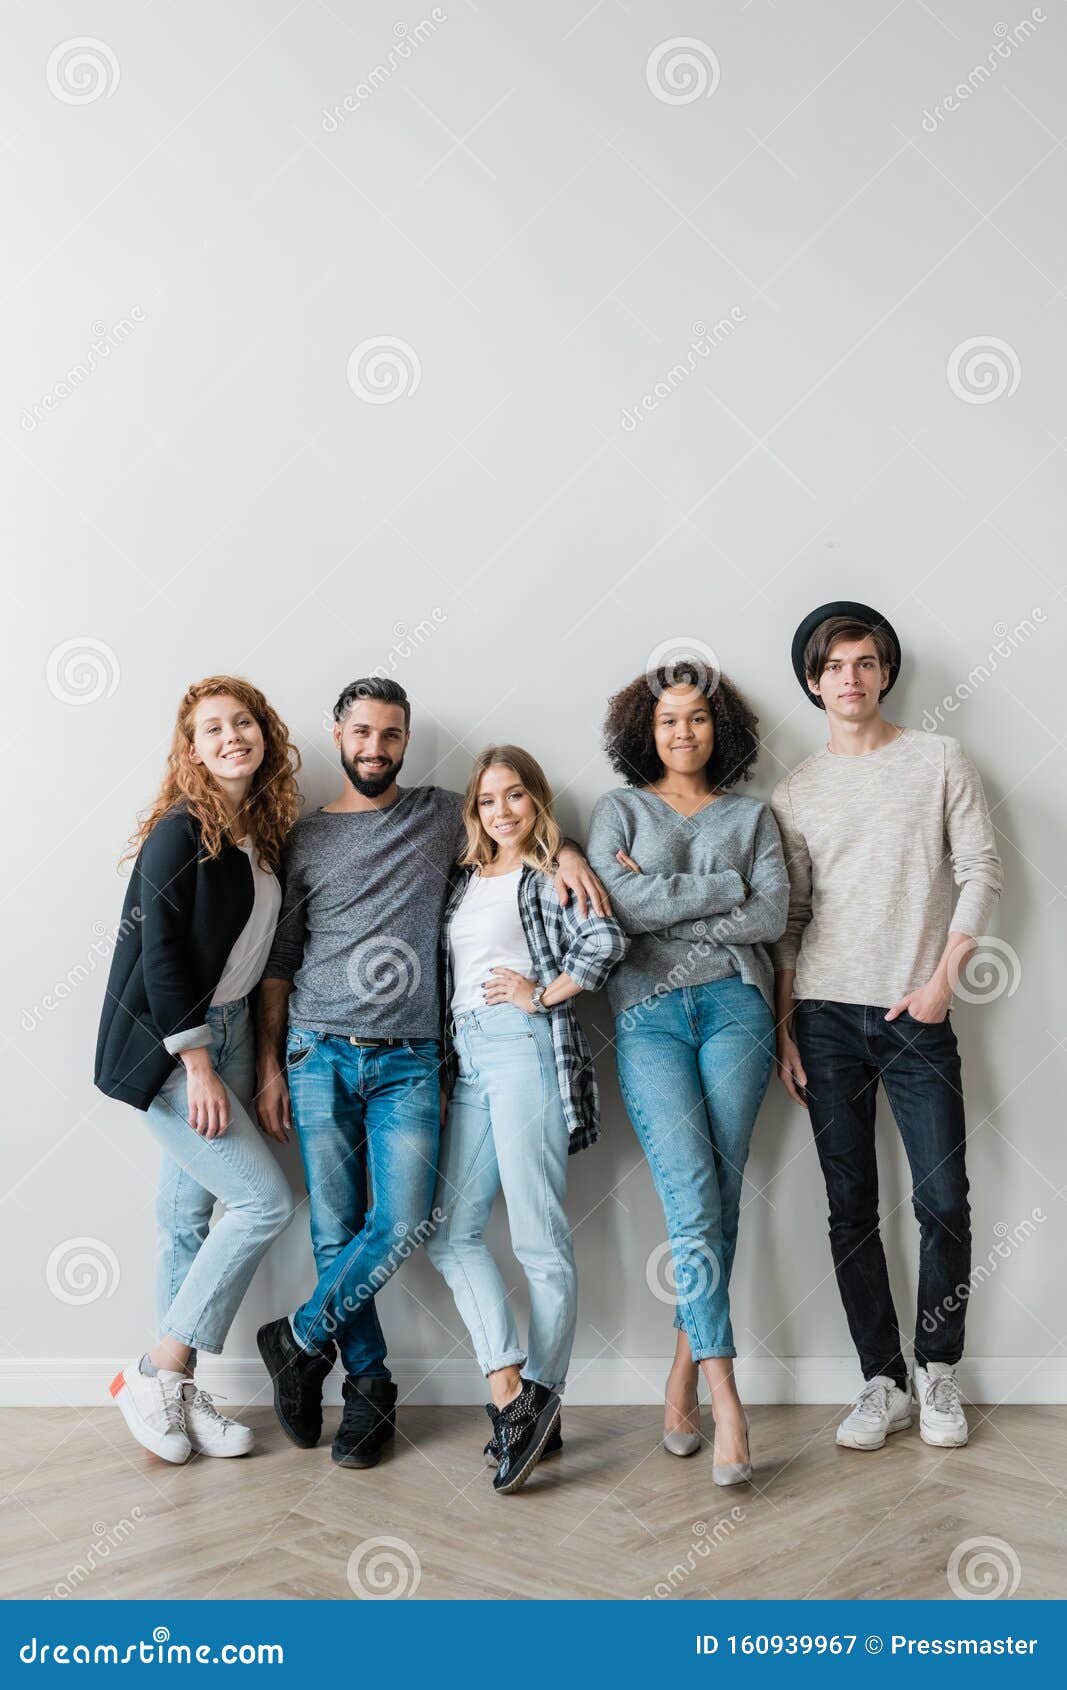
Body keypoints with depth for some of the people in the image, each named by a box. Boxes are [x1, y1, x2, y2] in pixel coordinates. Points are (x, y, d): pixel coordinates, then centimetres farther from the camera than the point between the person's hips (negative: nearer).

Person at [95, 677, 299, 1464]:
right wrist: (199, 1066, -19)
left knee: (191, 1215, 11)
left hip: (227, 1033, 7)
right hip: (165, 1045, -7)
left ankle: (178, 1390, 22)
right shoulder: (180, 832, -15)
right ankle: (155, 1375, 4)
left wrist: (259, 1064, 12)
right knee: (264, 1199, -10)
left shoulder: (264, 833, 8)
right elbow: (159, 954, -18)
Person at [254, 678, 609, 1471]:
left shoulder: (442, 813, 9)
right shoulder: (308, 837, 8)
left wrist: (567, 852, -1)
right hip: (319, 1054, 0)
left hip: (408, 1060, 0)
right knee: (337, 1232, 2)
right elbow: (278, 959, 10)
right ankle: (369, 1385, 20)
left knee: (404, 1225, -11)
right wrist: (270, 1064, 5)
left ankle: (300, 1340, 12)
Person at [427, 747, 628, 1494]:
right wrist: (438, 1067, 13)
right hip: (468, 1055, 8)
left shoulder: (551, 872, 3)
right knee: (452, 1233, 1)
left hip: (525, 1046, -7)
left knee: (540, 1239, -6)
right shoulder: (465, 880, 21)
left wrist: (542, 995, -9)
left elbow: (607, 940, -14)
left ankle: (539, 1400, 2)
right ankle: (508, 1391, 3)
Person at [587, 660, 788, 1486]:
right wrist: (724, 888, -1)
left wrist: (662, 905, -3)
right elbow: (620, 904, -5)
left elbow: (771, 915, 1)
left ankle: (685, 1370, 9)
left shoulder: (753, 814, 17)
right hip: (649, 1012, -1)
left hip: (734, 1003, 1)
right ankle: (723, 1388, -15)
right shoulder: (620, 810, 14)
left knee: (719, 1188, -3)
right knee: (691, 1189, -14)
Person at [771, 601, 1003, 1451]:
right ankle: (884, 1382, 17)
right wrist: (782, 1027, 3)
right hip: (825, 1017, 2)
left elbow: (982, 874, 1)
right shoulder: (795, 792, 9)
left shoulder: (940, 760, 4)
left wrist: (942, 980, -8)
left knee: (944, 1202, -1)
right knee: (851, 1209, 5)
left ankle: (938, 1372, 19)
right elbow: (789, 918, 9)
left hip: (915, 1015, -1)